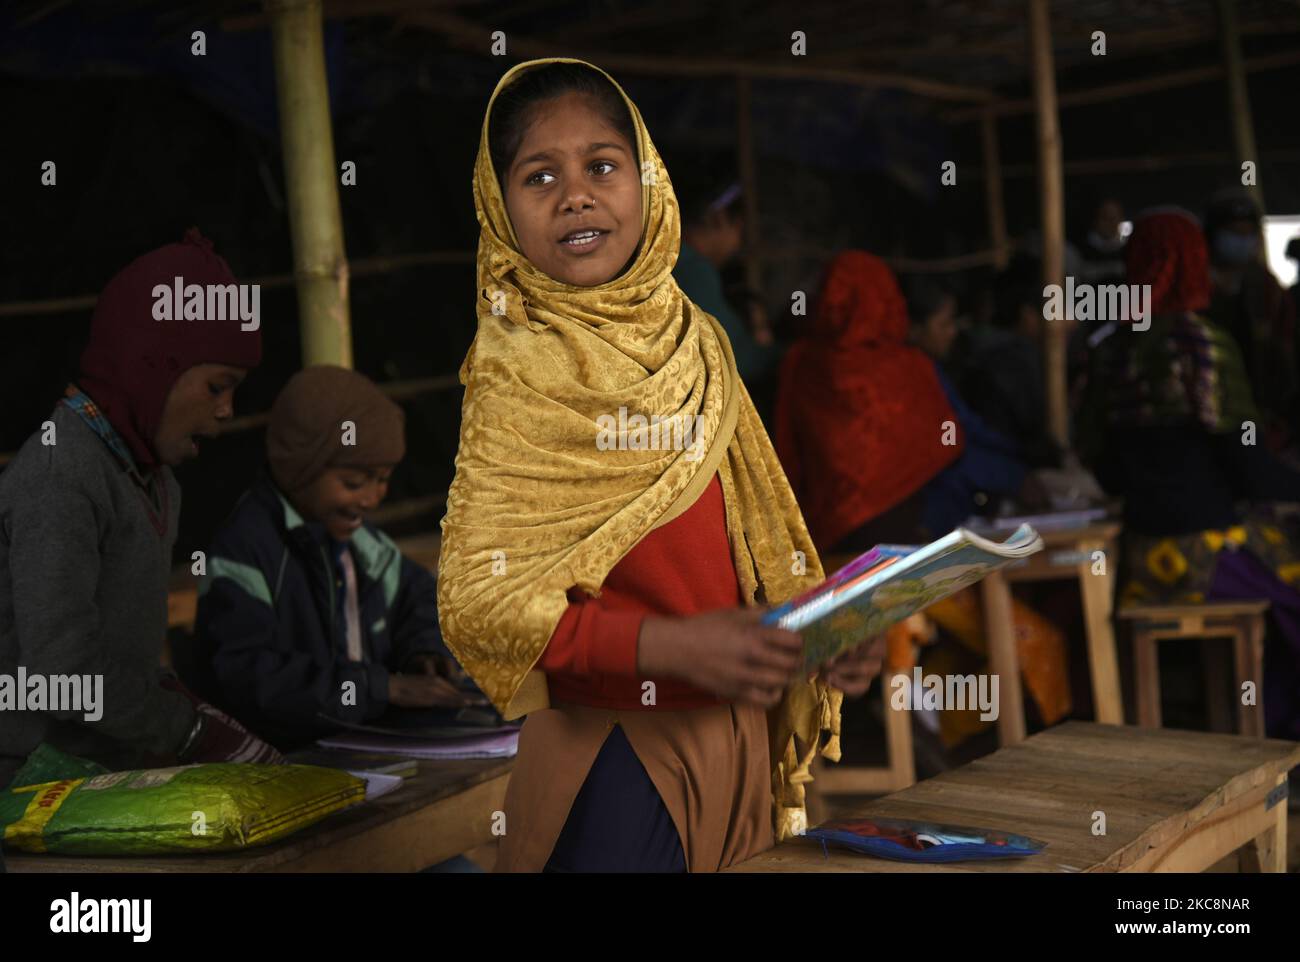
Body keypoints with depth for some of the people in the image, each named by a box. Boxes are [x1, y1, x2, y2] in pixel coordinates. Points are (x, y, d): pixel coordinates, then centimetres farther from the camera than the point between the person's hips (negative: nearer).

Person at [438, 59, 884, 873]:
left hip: (732, 733, 6)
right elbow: (475, 601, -19)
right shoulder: (517, 371, -13)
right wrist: (668, 645, -27)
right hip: (613, 751, -5)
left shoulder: (694, 341, 3)